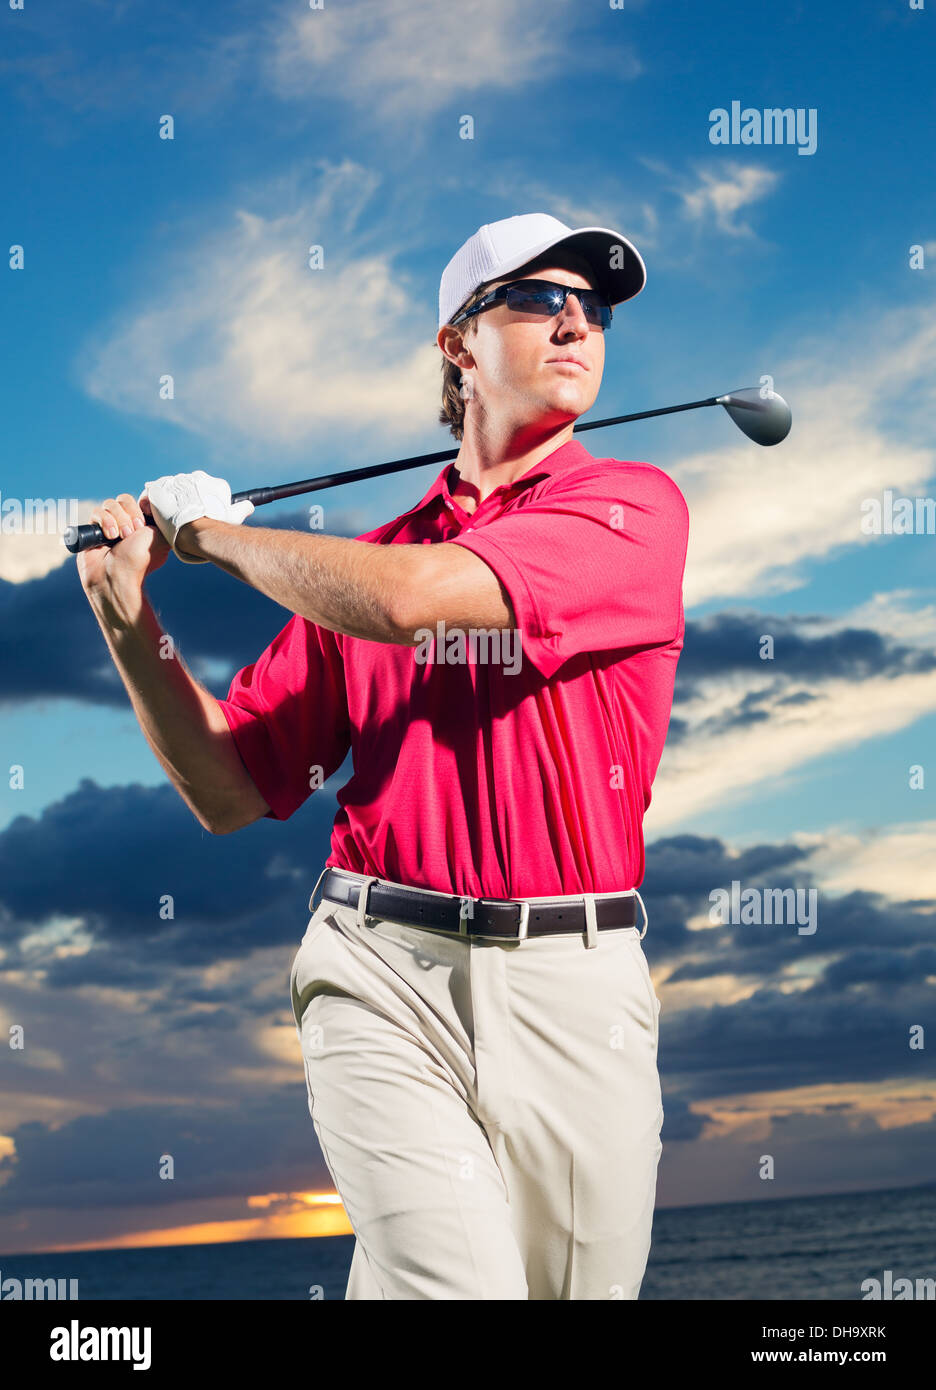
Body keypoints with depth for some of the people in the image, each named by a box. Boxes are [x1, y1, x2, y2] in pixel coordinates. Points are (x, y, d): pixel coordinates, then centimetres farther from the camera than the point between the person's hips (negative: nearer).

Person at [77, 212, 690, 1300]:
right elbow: (231, 792, 13)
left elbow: (414, 599, -16)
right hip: (384, 972, 1)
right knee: (453, 1278, -18)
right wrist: (128, 614, 2)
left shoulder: (633, 505, -1)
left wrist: (215, 531, -1)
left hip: (573, 981, 0)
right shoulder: (359, 566, 12)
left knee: (578, 1282, 11)